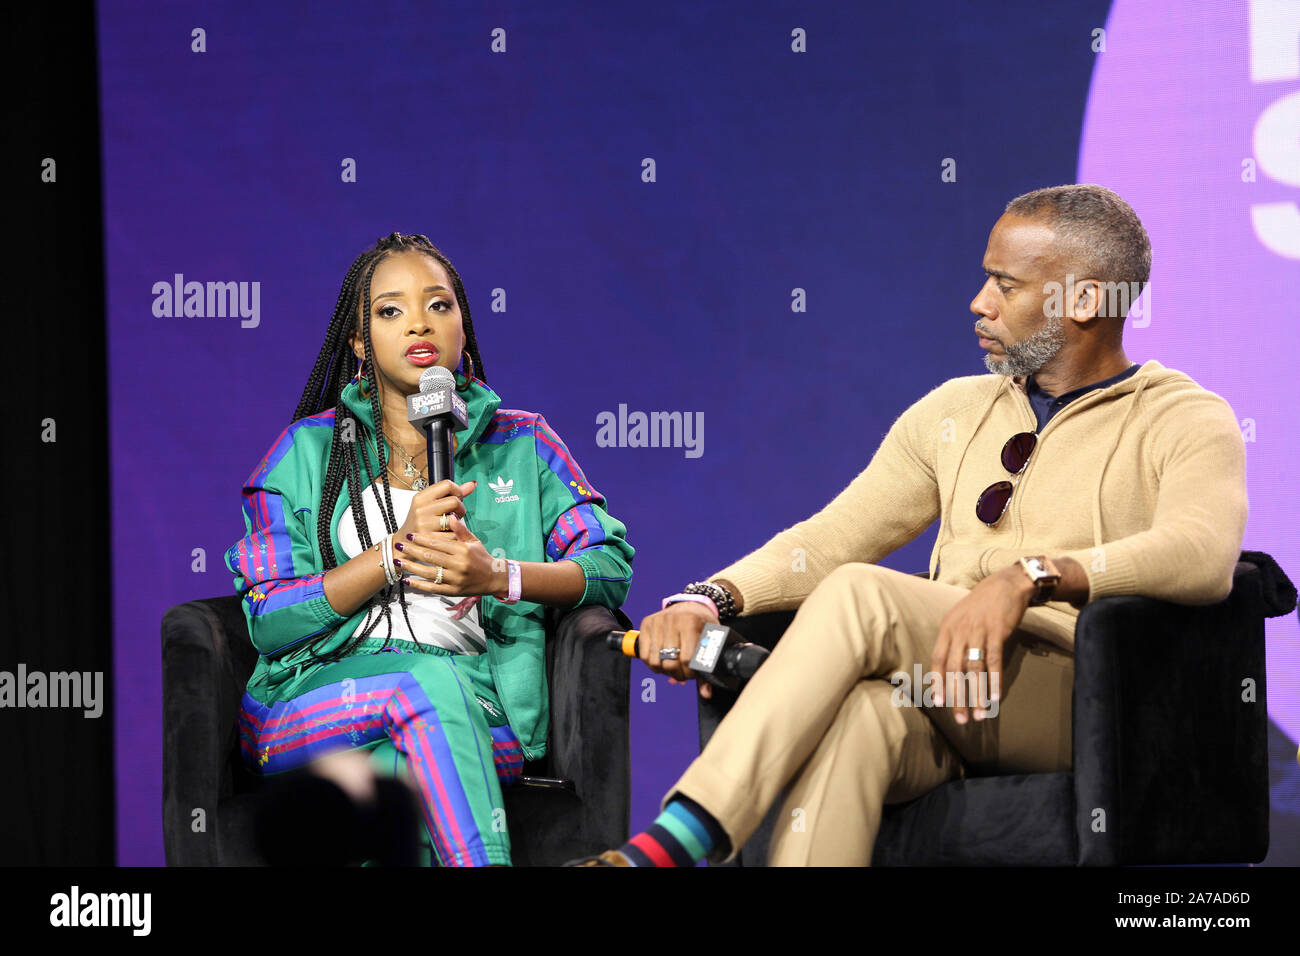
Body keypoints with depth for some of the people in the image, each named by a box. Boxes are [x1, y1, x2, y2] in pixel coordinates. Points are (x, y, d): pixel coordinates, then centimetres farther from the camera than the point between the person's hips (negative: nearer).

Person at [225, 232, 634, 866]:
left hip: (481, 715, 1)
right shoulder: (311, 447, 14)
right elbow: (267, 619, 3)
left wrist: (498, 575, -10)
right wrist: (398, 550, -9)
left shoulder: (520, 444, 19)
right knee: (434, 681, -36)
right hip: (313, 704, -1)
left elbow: (611, 566, 9)